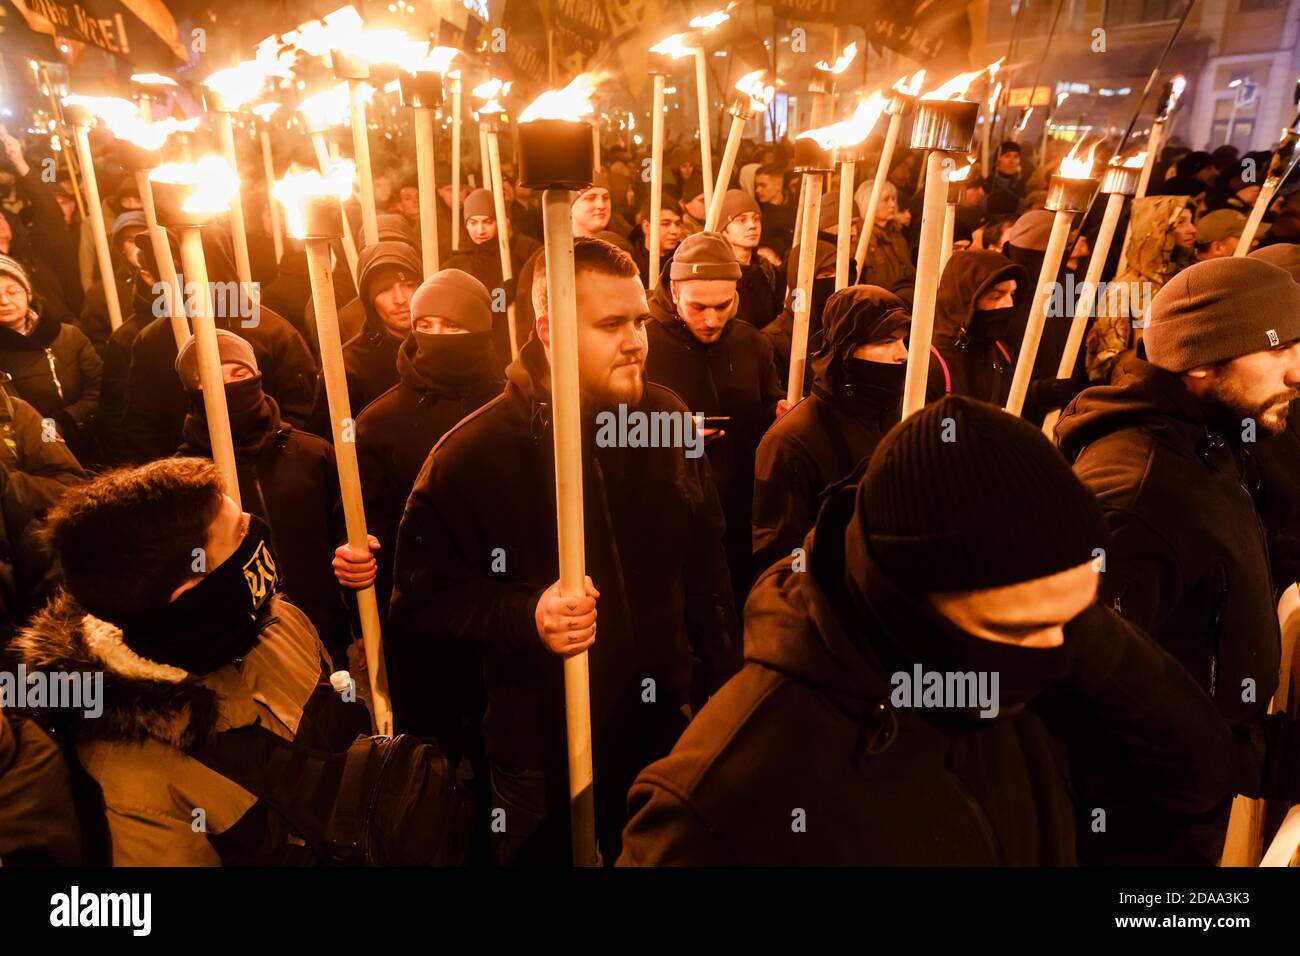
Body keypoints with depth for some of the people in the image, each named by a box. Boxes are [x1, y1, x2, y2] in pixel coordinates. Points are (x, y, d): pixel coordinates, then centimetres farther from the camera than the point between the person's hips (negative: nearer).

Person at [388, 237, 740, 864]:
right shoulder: (474, 453, -15)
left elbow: (706, 570, 7)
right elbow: (422, 598, -10)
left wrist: (722, 694, 9)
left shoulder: (668, 418, -2)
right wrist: (526, 618, -26)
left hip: (668, 735, 4)